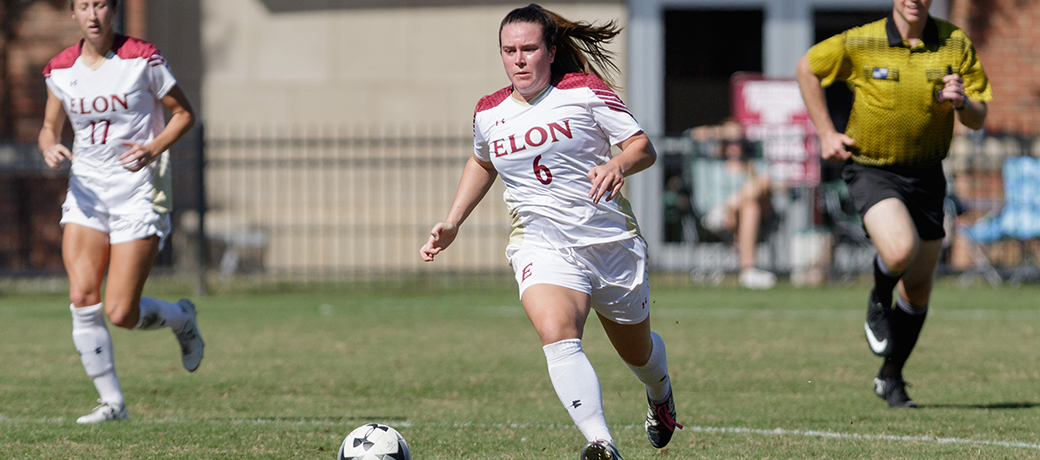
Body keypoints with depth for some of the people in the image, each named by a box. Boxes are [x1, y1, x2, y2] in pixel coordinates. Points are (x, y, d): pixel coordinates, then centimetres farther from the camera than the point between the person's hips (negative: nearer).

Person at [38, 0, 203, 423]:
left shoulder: (143, 59, -9)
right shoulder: (60, 70, 2)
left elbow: (184, 114, 0)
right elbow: (50, 127, 15)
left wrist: (153, 148, -17)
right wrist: (50, 149, -9)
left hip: (138, 190, -4)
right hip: (87, 187, 4)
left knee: (120, 312, -9)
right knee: (82, 297, -12)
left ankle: (182, 318, 25)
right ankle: (111, 401, 0)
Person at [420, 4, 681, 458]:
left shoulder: (584, 91, -7)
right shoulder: (489, 113, 5)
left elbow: (644, 147, -8)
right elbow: (481, 163, 27)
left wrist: (618, 165, -30)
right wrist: (452, 222, 18)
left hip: (612, 239, -1)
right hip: (540, 246, 1)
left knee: (637, 350, 19)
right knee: (556, 334, -31)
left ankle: (660, 397, 58)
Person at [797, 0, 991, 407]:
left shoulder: (955, 45, -6)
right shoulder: (860, 44, -12)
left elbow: (978, 119, -1)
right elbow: (807, 68, 6)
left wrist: (962, 102, -24)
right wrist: (826, 133, 1)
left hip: (925, 175, 3)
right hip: (871, 170, -3)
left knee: (919, 288, 8)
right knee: (901, 249, -30)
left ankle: (891, 377, 29)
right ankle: (879, 301, 6)